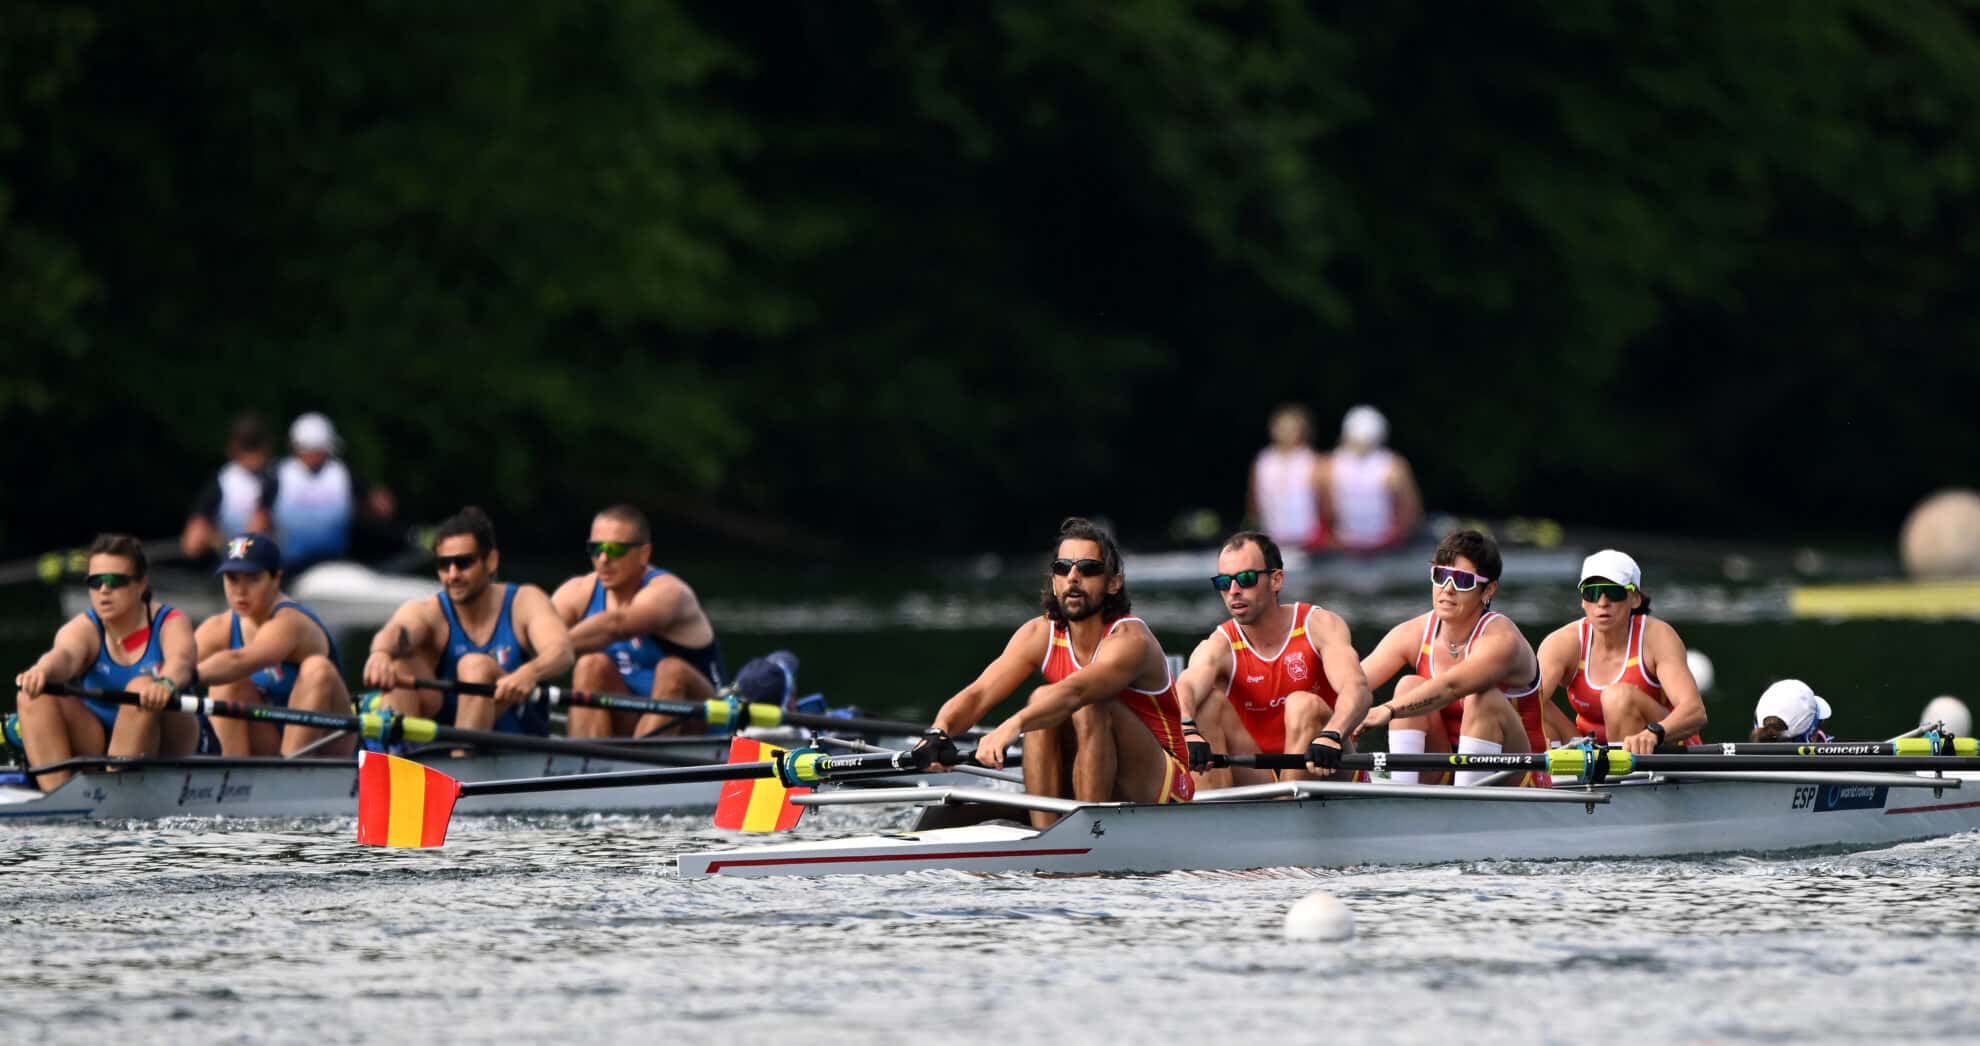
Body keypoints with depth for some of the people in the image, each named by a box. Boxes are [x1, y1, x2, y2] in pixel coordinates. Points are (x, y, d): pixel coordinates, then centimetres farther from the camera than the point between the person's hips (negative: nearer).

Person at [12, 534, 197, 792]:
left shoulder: (170, 624, -5)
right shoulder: (84, 628, -1)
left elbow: (180, 659, -29)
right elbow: (65, 654, -25)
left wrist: (165, 683, -55)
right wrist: (42, 671, -51)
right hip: (95, 748, 3)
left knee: (142, 687, -32)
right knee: (34, 696, -19)